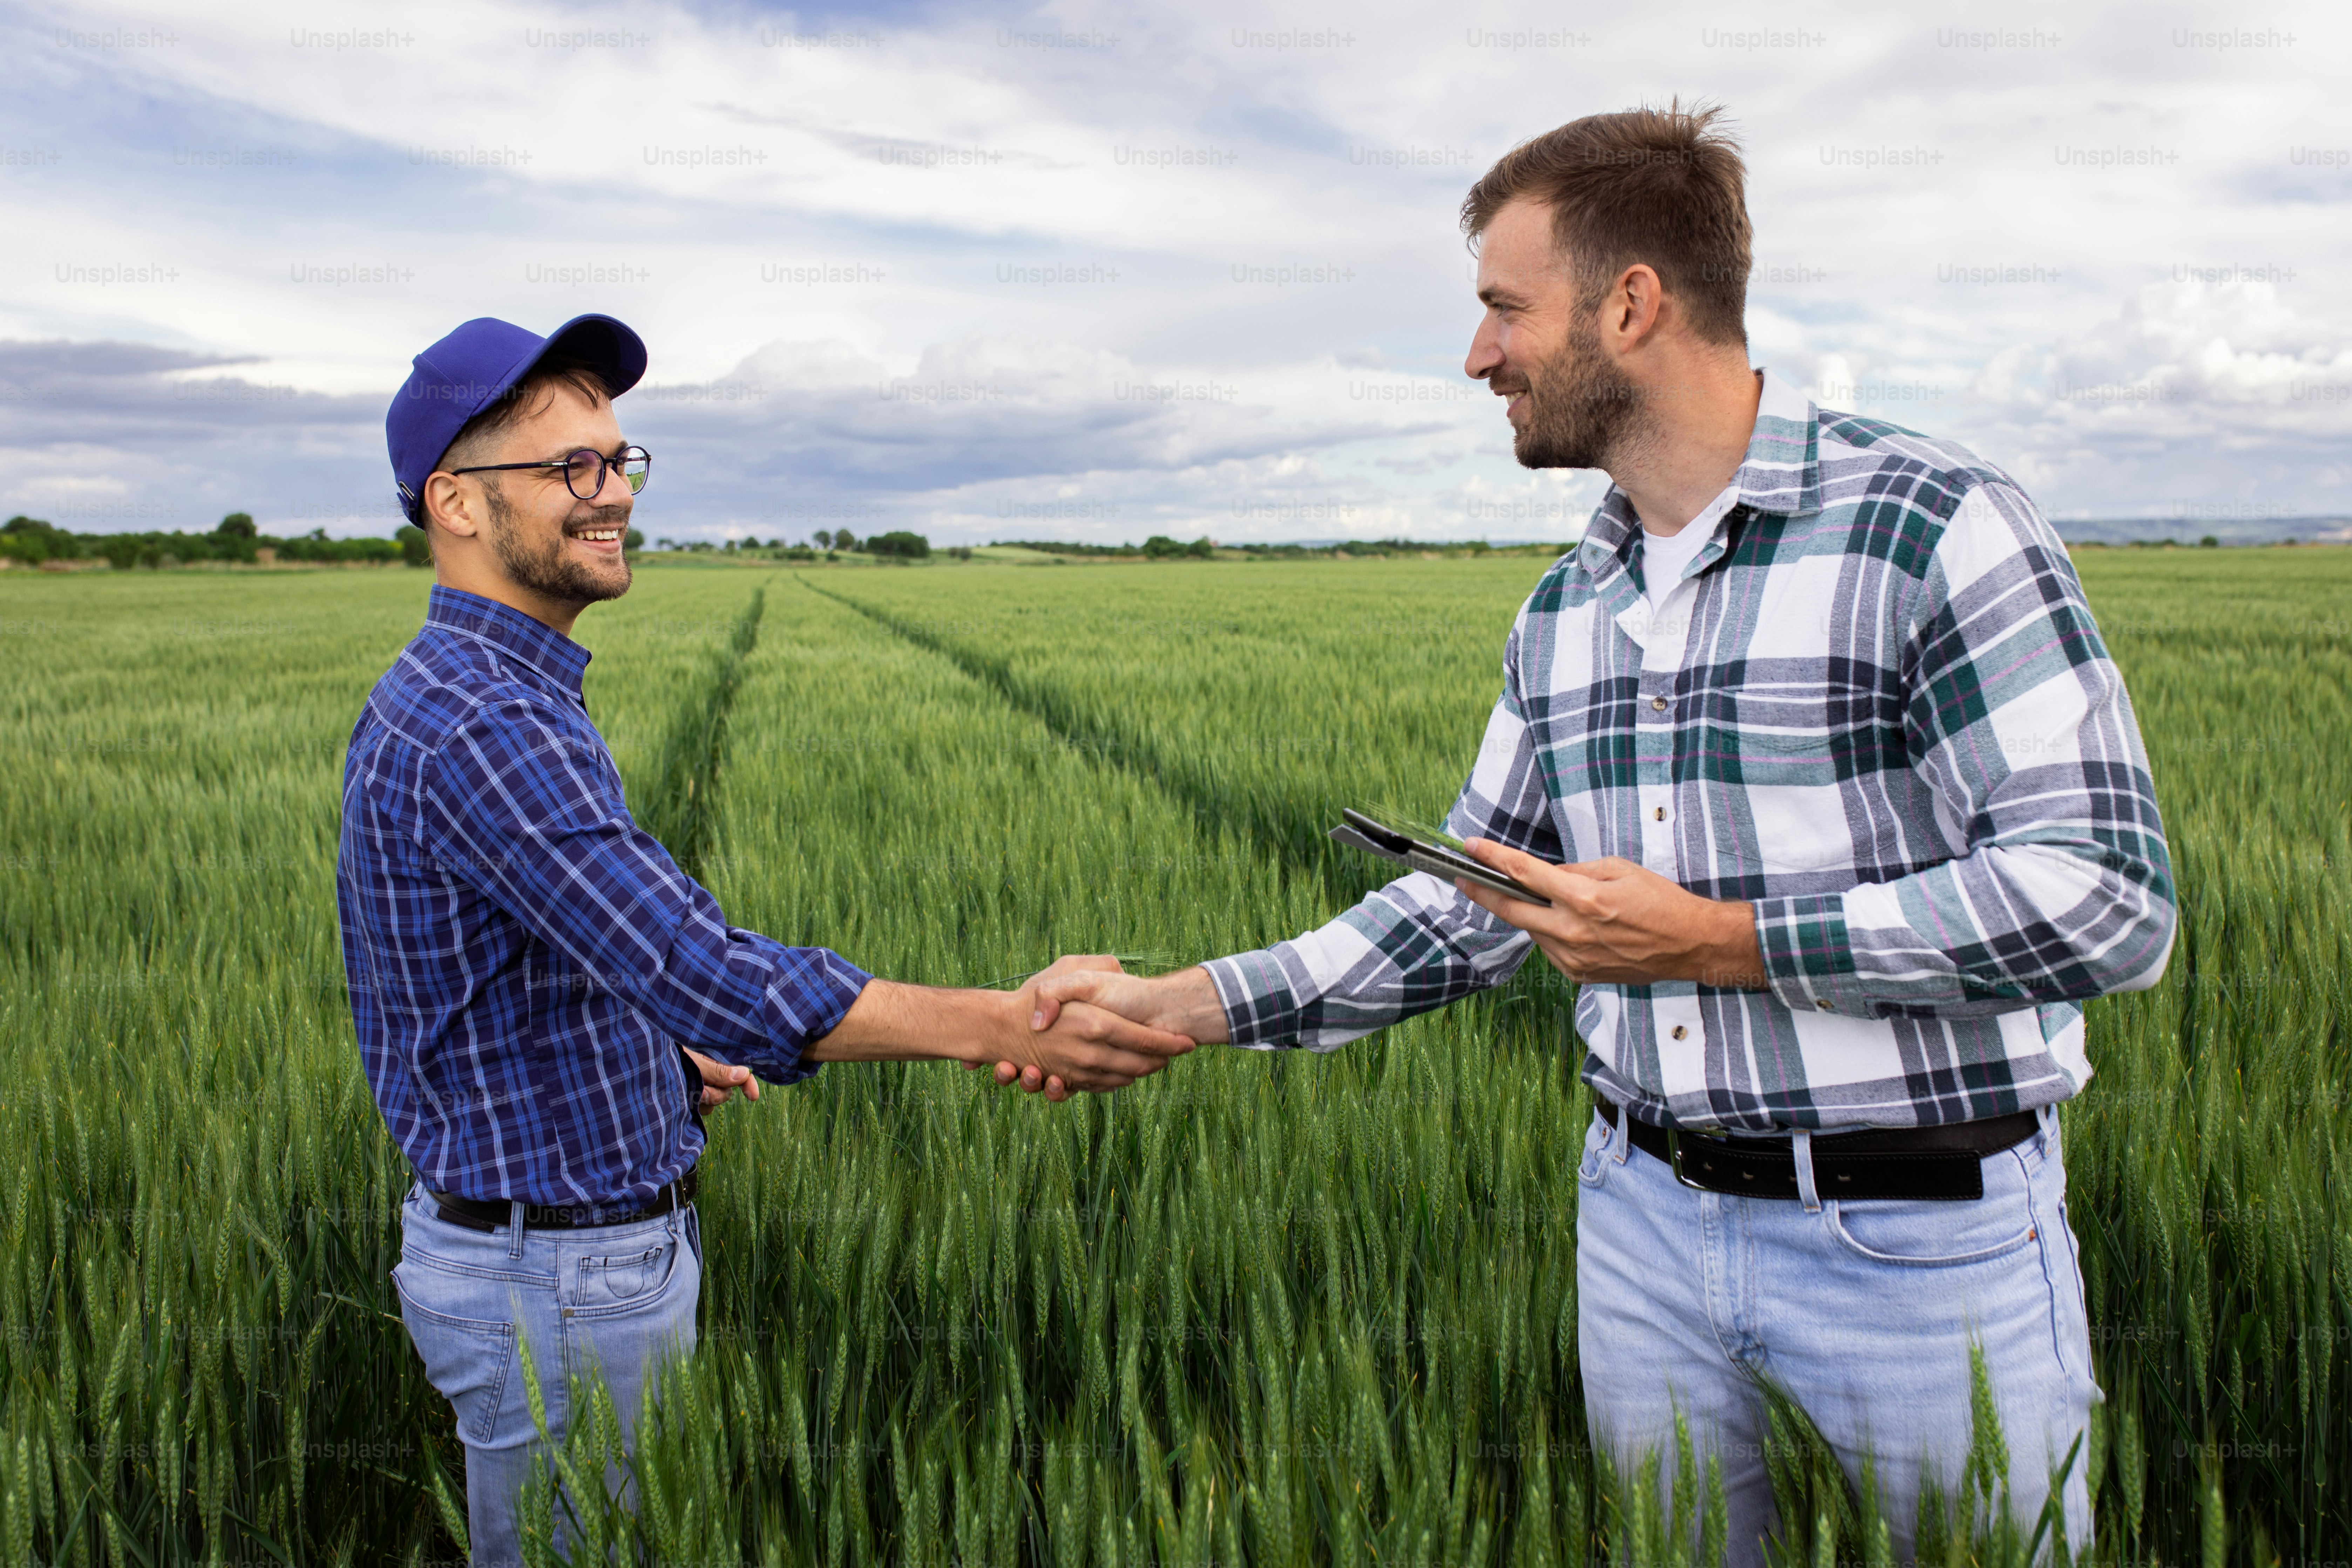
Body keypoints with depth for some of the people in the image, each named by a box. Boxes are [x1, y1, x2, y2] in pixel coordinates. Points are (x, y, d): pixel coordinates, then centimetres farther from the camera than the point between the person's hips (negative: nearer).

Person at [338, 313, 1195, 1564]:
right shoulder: (478, 728, -26)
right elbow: (702, 970, -35)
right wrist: (999, 1025, -35)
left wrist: (663, 1053, 10)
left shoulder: (437, 698, 8)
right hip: (561, 1280, -10)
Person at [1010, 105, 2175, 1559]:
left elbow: (2104, 900, -18)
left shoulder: (1935, 527, -13)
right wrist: (1176, 1006, 6)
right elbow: (1466, 908, 12)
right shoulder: (1565, 611, 8)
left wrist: (1718, 940, -19)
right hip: (1649, 1225, 6)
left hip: (1924, 1242, -5)